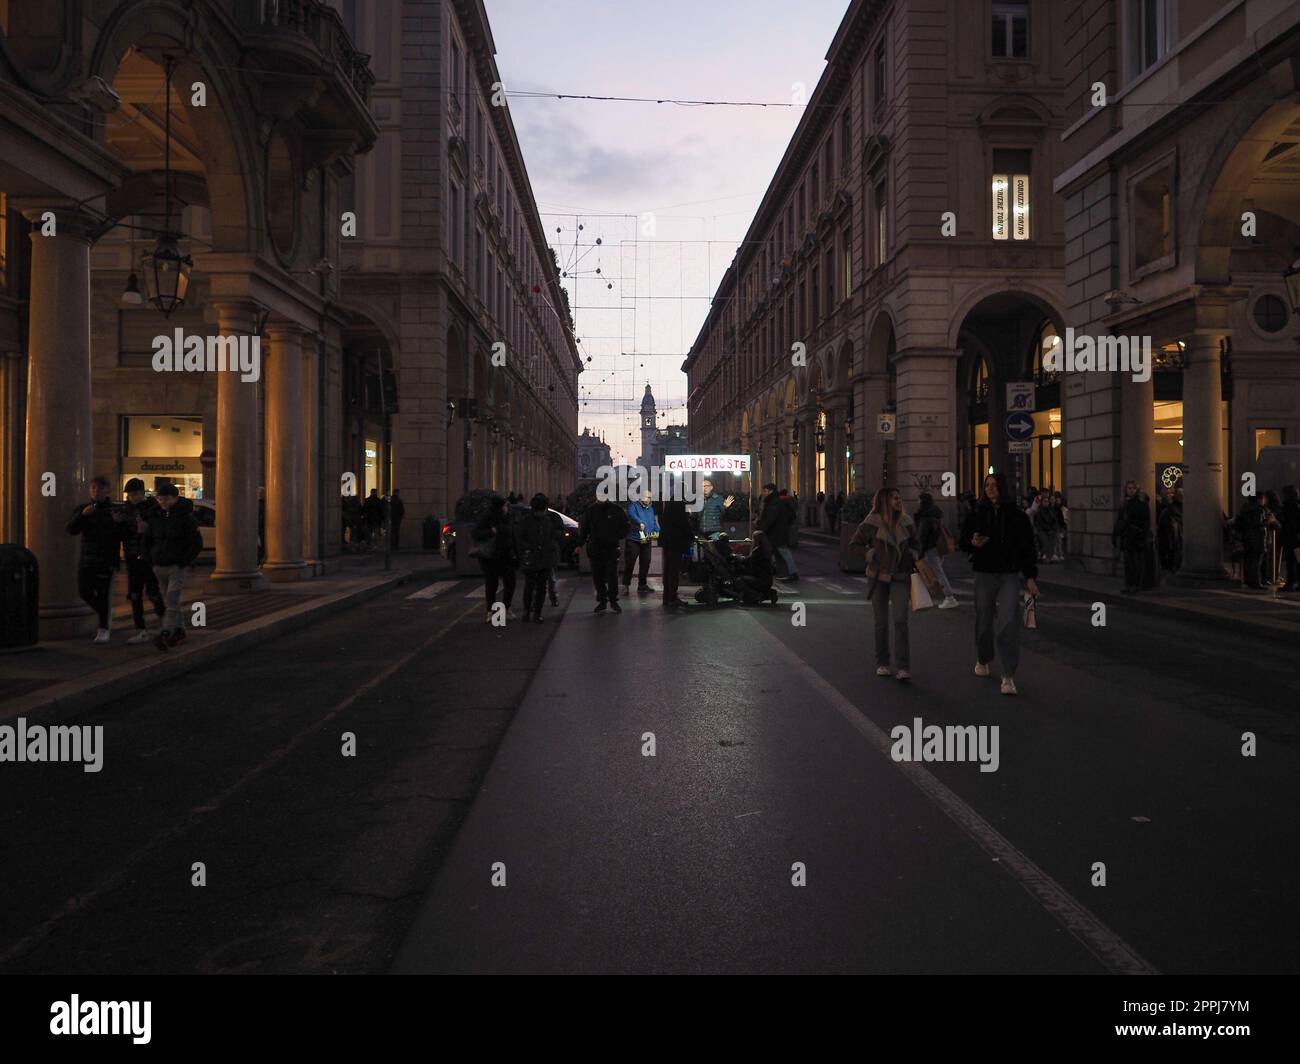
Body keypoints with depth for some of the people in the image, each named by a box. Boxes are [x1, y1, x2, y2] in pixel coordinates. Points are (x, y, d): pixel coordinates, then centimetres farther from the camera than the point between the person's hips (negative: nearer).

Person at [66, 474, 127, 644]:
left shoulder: (115, 510, 1)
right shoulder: (82, 508, 8)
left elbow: (123, 534, -1)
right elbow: (71, 529, -3)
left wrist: (118, 522, -22)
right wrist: (82, 515, -19)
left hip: (107, 559, -4)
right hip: (87, 559, 4)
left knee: (103, 593, -8)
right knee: (84, 591, 6)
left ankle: (103, 629, -2)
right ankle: (104, 615, 31)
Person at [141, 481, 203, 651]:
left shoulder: (186, 517, -8)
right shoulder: (154, 516, 8)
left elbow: (197, 543, -8)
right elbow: (147, 539, 20)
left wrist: (183, 562, -12)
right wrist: (151, 559, 8)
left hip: (178, 566, -6)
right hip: (159, 566, 6)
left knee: (172, 599, -15)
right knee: (169, 600, 10)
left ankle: (165, 634, -23)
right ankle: (179, 631, 22)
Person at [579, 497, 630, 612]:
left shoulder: (617, 510, 0)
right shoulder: (591, 511, 6)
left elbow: (625, 528, 5)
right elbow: (583, 528, 12)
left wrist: (616, 537, -9)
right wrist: (580, 544, 4)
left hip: (612, 548, -2)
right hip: (595, 549, 2)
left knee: (612, 576, -4)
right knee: (597, 577, 4)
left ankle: (613, 601, 7)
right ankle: (602, 601, 14)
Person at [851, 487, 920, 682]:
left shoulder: (906, 522, 2)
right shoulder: (872, 523, -8)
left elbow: (915, 543, 18)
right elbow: (854, 544, -1)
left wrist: (913, 556, 0)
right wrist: (871, 555, -9)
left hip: (900, 578, 1)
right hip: (878, 578, -1)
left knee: (900, 620, -11)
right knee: (881, 622, 6)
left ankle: (902, 667, -11)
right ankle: (882, 664, 21)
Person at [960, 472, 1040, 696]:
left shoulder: (1017, 516, -1)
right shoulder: (977, 514, 2)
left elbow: (1027, 549, 3)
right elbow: (963, 541, 10)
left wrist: (1030, 577, -3)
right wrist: (972, 542, -14)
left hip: (1009, 576, -2)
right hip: (984, 575, 2)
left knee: (1008, 623, -11)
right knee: (984, 621, 11)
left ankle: (1008, 676, -9)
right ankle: (983, 660, 37)